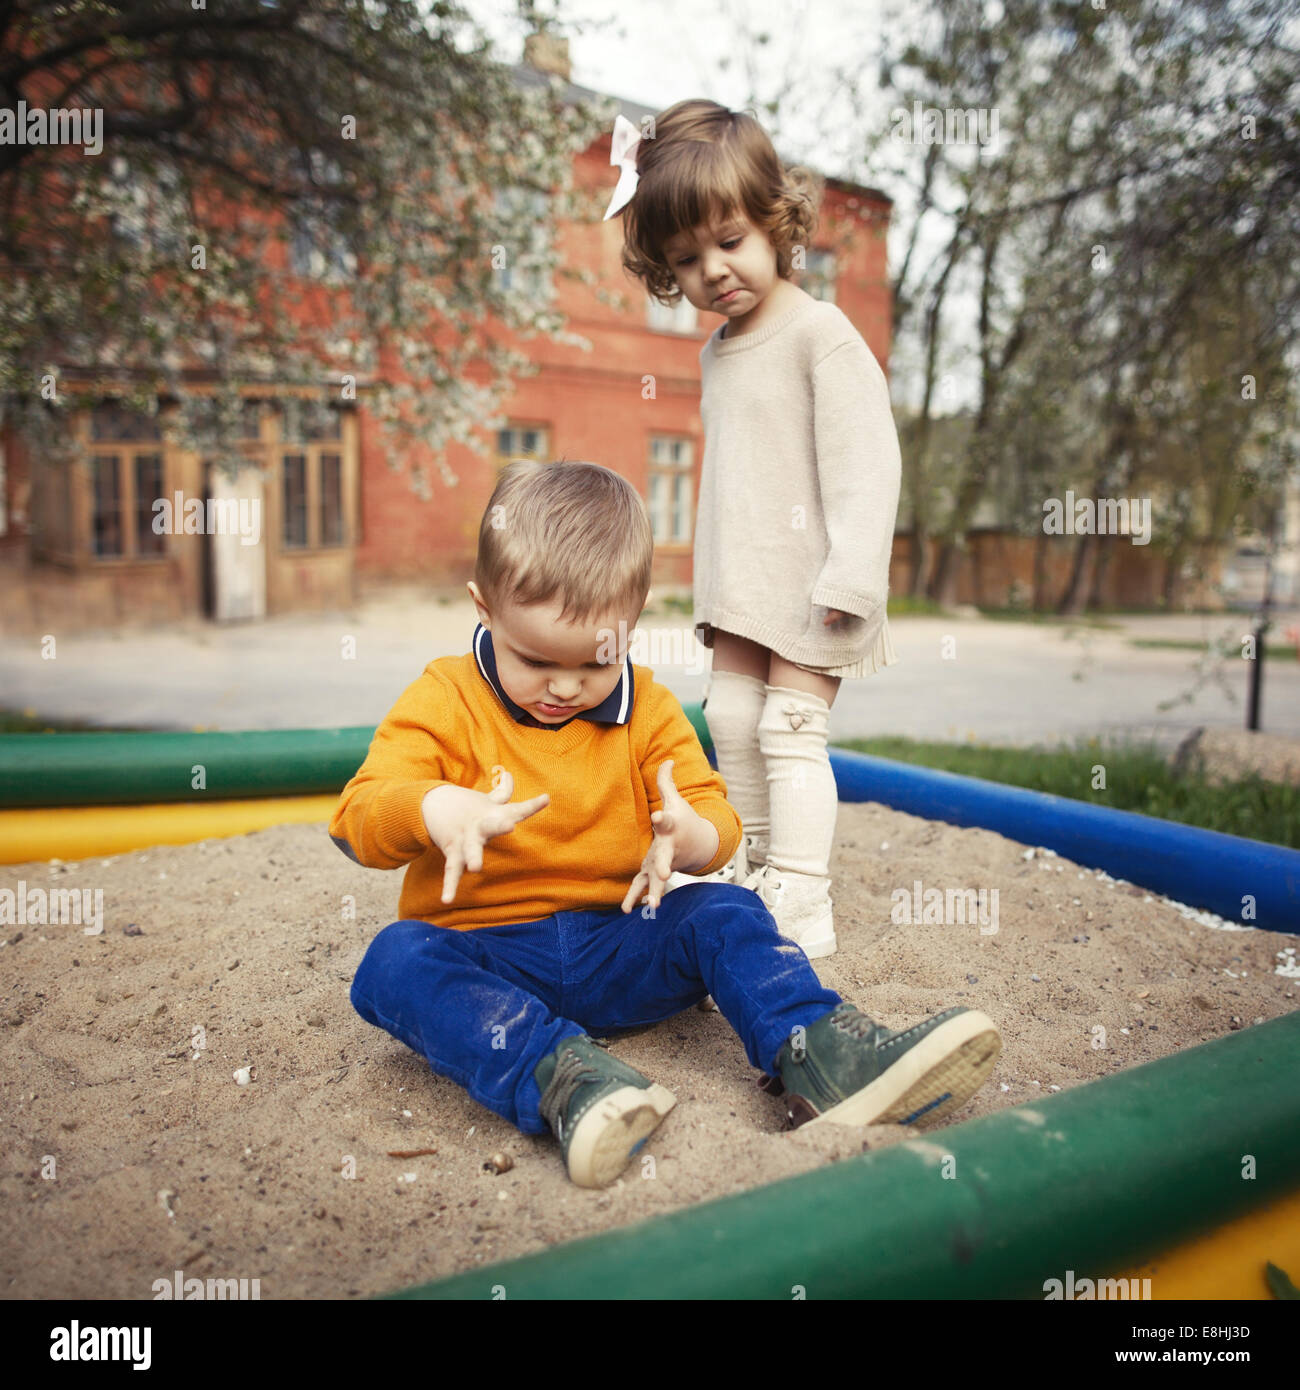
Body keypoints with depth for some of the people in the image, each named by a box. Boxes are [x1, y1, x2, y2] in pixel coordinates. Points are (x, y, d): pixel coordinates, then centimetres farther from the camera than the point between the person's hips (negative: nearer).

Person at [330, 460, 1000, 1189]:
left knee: (724, 912, -19)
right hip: (488, 955, -2)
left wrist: (691, 835, -23)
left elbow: (715, 813, 4)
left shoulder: (649, 708, 5)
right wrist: (433, 810, -35)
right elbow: (360, 816, -11)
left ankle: (817, 1054, -34)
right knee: (394, 962, -31)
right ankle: (555, 1076, -47)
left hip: (616, 947, 3)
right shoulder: (444, 700, -3)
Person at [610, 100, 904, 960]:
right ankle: (754, 864, 25)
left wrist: (852, 570, -24)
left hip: (809, 582, -8)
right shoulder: (718, 352, 12)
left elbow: (864, 457, -18)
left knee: (790, 727, -9)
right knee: (732, 714, 9)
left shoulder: (821, 334, -12)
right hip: (742, 581, 8)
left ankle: (801, 902, -1)